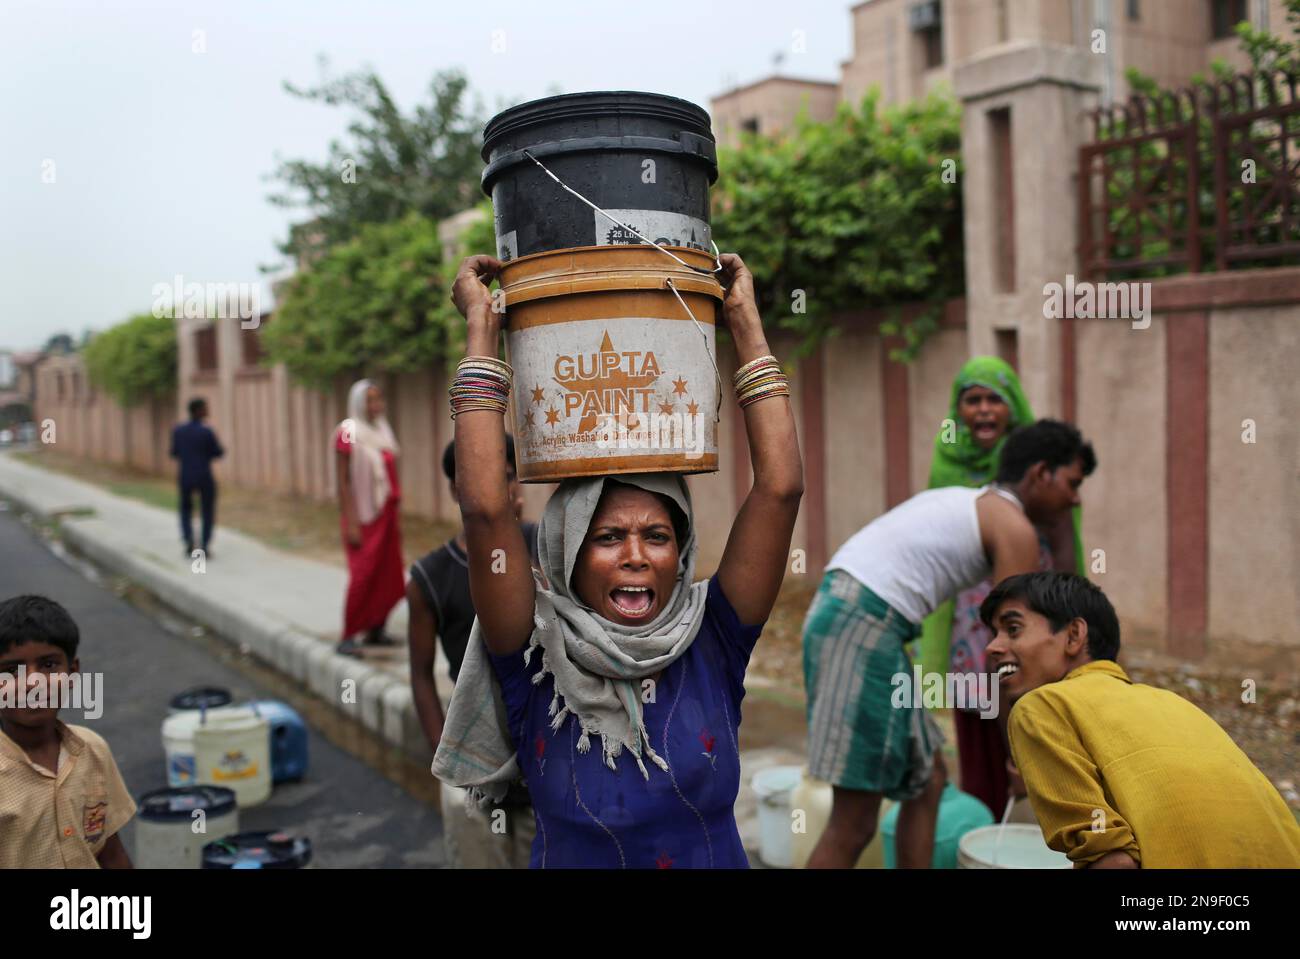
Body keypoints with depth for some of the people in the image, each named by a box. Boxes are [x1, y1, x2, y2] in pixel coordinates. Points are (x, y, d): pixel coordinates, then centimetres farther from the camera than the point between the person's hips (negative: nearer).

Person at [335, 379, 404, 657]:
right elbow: (343, 481, -12)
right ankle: (348, 637, -2)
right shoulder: (348, 433, -10)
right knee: (363, 576, -9)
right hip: (363, 515, -7)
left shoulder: (382, 430, 11)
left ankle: (375, 629, 18)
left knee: (388, 574, 7)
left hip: (386, 513, 7)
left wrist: (395, 516, 16)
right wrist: (350, 523, -16)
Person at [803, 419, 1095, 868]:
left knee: (926, 780, 18)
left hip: (841, 612, 10)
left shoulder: (966, 502, 25)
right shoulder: (1015, 528, -1)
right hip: (861, 626, -10)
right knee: (854, 823, -5)